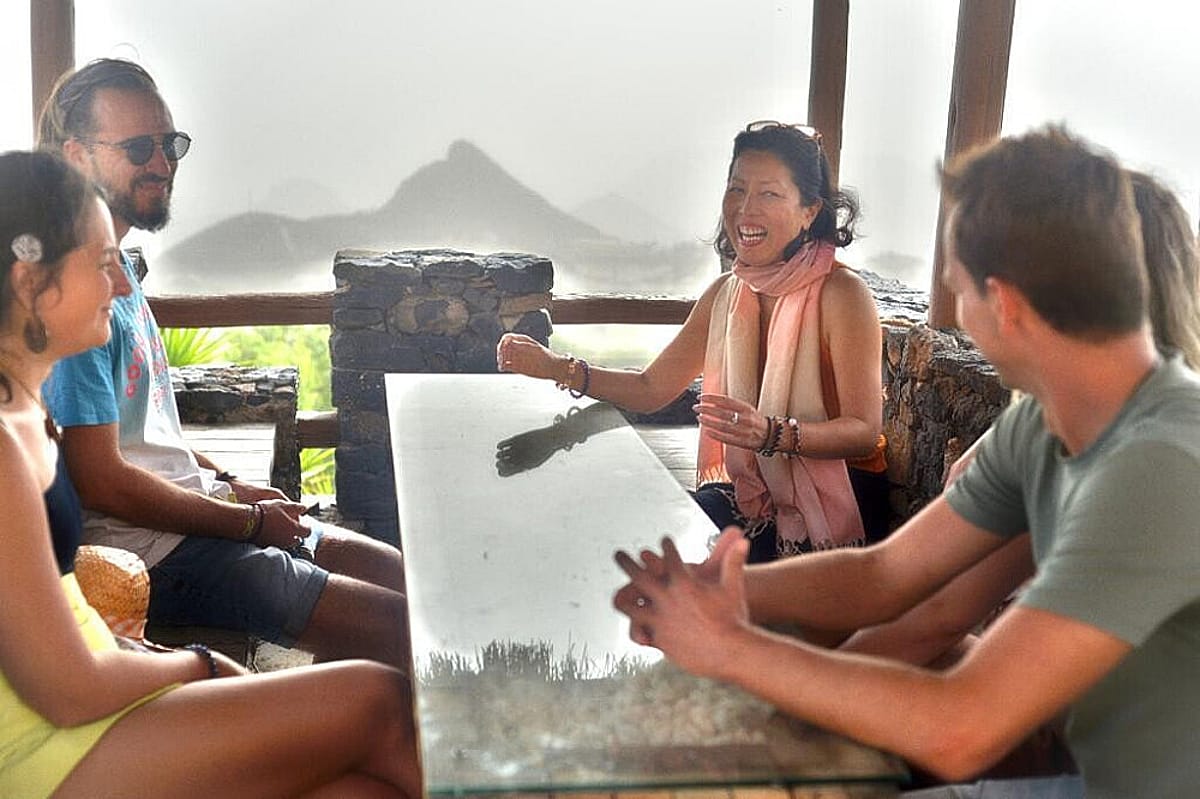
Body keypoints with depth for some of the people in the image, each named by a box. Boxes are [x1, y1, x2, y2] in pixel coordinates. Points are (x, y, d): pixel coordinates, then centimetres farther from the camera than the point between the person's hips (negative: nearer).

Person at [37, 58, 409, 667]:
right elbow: (104, 482, -22)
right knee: (405, 628, -16)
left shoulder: (118, 268, 13)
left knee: (406, 574, 12)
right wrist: (249, 521, -12)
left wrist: (229, 485, 11)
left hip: (193, 510, 10)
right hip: (145, 547, -10)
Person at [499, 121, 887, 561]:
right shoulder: (725, 293, 5)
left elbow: (865, 432, -17)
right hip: (752, 490, 6)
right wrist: (556, 368, -6)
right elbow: (651, 388, 8)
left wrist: (772, 433, -34)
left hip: (835, 503, -5)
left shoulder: (841, 294, -15)